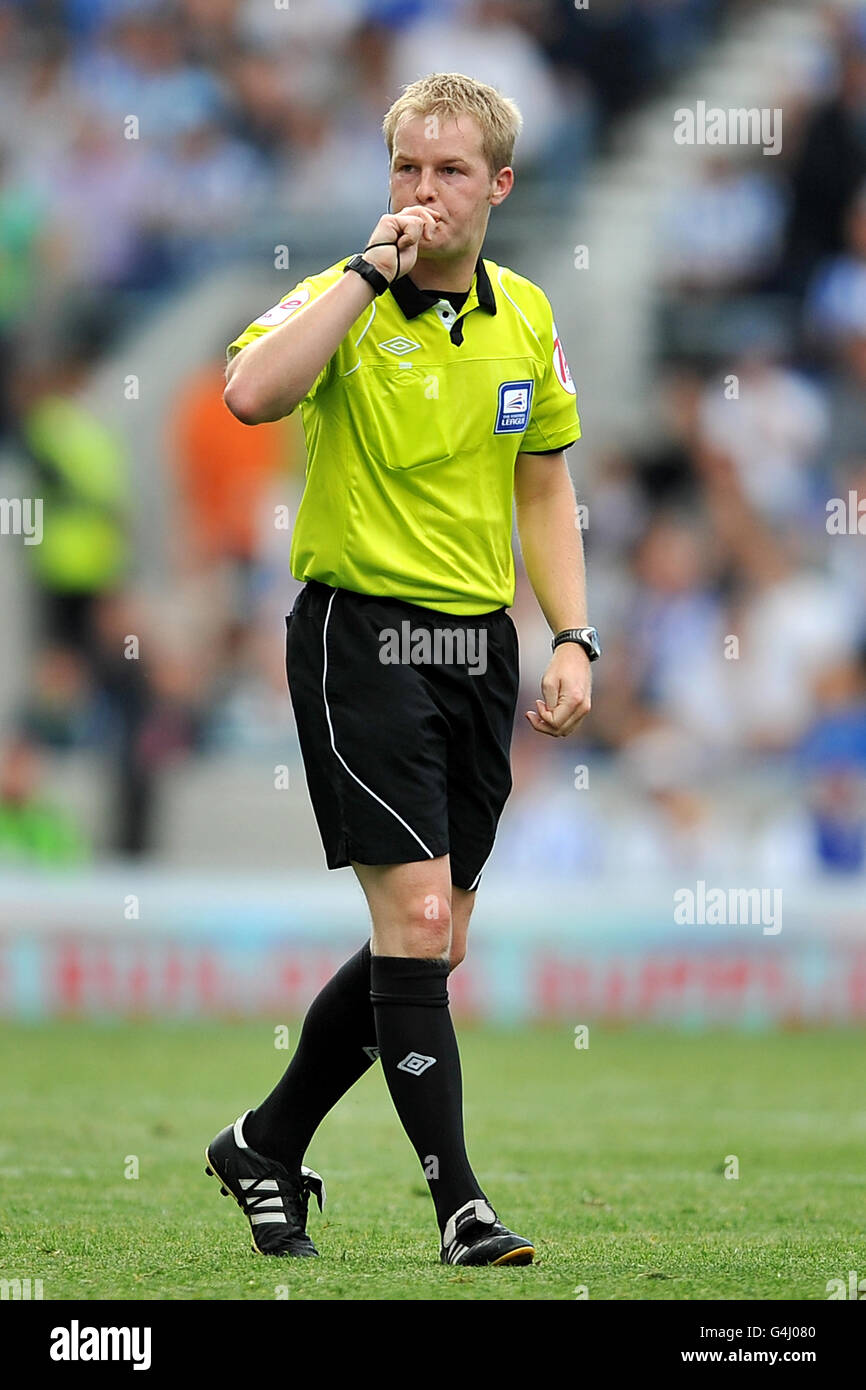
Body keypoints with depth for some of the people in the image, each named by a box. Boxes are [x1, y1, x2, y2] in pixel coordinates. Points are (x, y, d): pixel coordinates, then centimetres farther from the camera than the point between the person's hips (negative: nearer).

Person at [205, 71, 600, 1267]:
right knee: (417, 918, -14)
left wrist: (574, 641, 8)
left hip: (477, 643, 6)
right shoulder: (345, 301, -11)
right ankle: (458, 1204, -10)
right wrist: (372, 270, -29)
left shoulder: (527, 318, 8)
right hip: (361, 632, -6)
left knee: (433, 945, 10)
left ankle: (267, 1146, 27)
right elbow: (251, 393, -32)